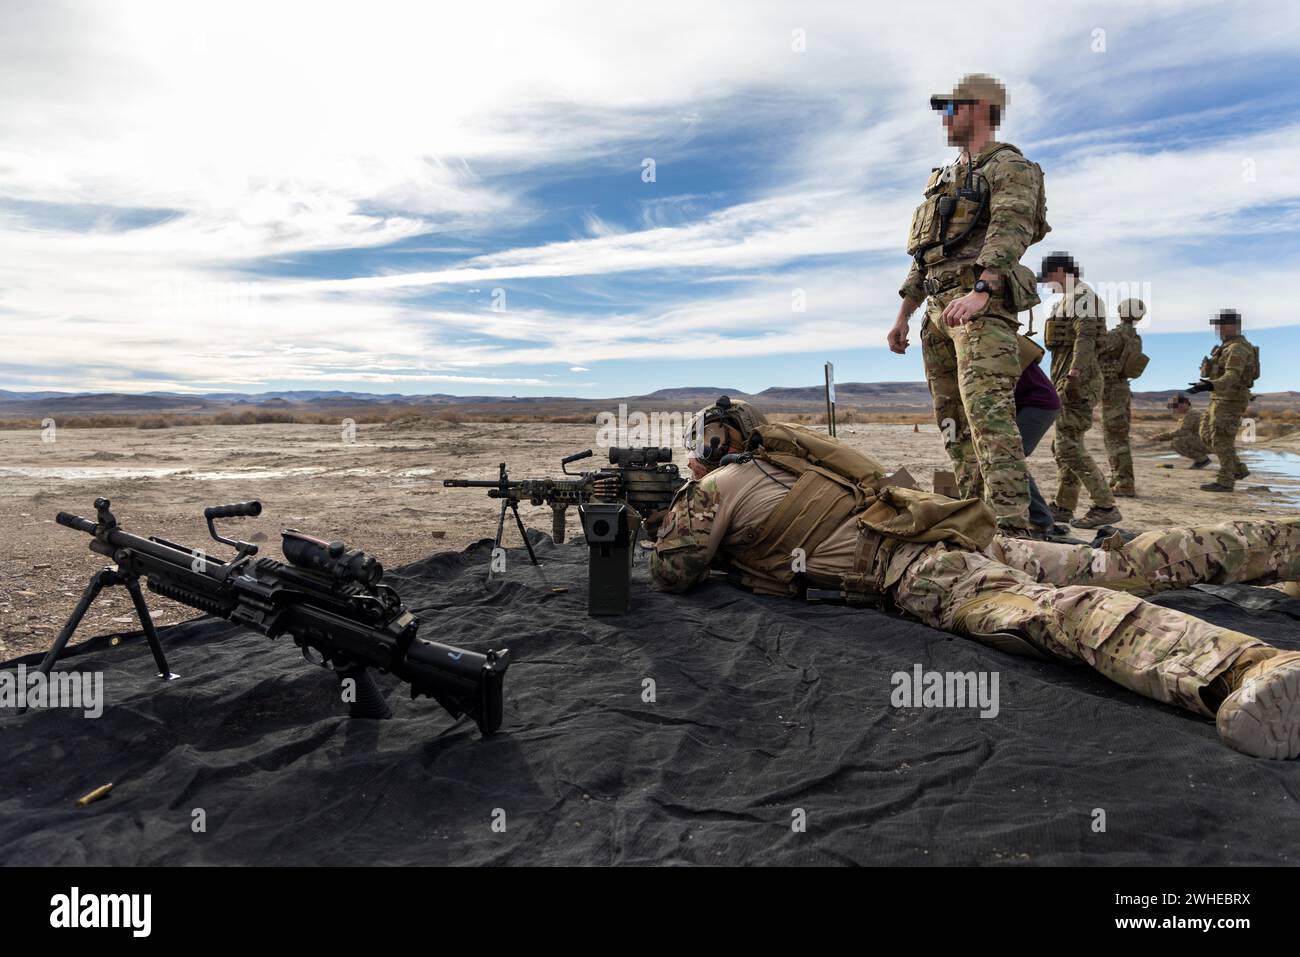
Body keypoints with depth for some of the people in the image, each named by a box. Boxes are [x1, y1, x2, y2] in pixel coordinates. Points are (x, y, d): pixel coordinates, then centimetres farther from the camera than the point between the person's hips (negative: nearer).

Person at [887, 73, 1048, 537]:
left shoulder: (1009, 166, 2)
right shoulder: (945, 177, 27)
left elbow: (1010, 232, -16)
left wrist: (979, 292, -31)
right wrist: (903, 315, 20)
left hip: (983, 306, -9)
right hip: (939, 309, 9)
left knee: (988, 413, -21)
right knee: (952, 422, 5)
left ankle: (1011, 527, -24)